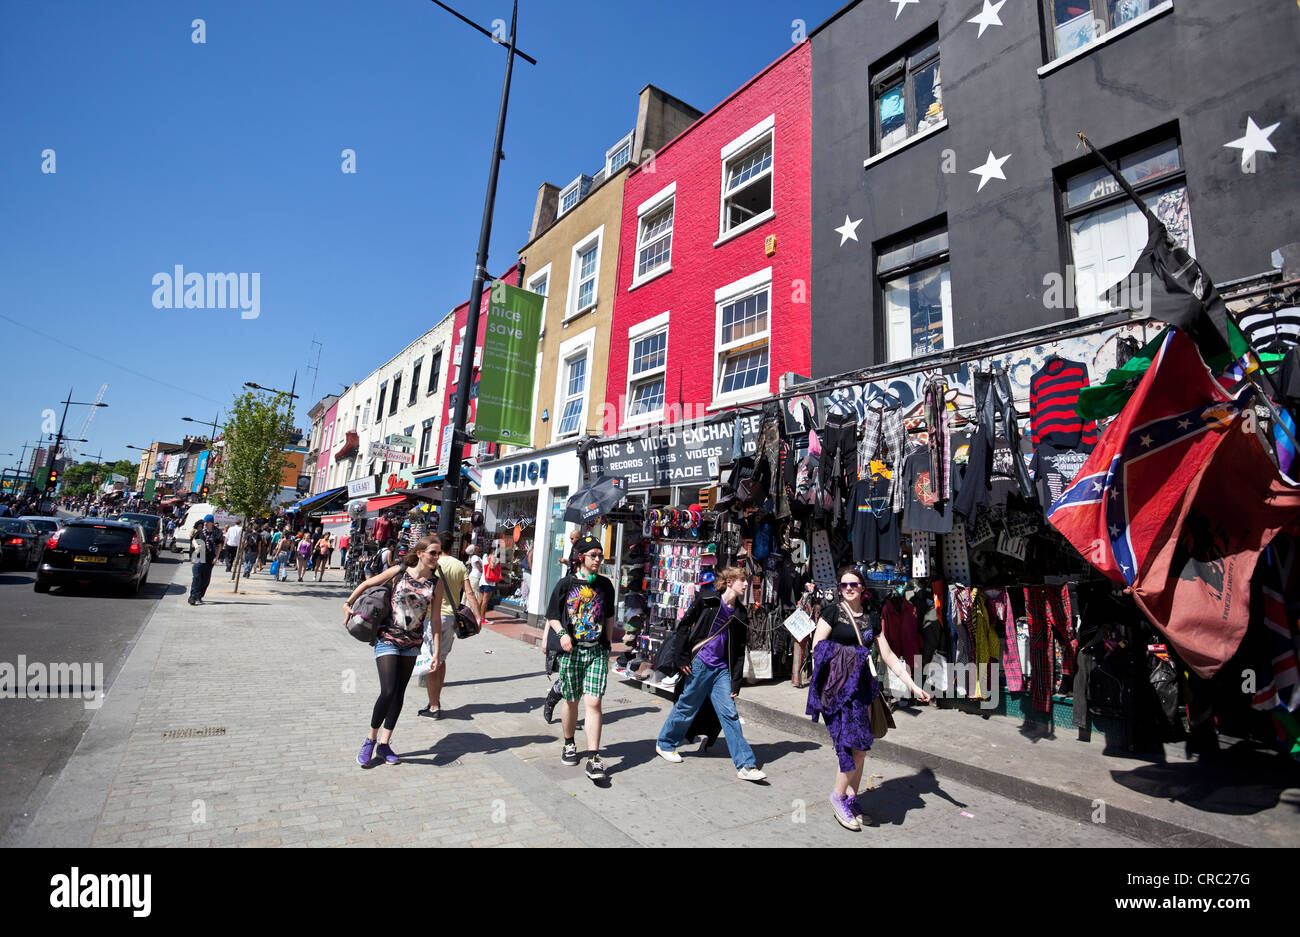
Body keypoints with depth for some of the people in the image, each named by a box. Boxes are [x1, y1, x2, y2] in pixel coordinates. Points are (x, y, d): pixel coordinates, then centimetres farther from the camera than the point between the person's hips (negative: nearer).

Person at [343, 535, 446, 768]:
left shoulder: (436, 583, -3)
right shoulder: (399, 571, -9)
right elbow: (367, 584, 5)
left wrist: (437, 651, -3)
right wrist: (348, 604, 5)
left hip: (412, 644, 3)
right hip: (387, 639, -3)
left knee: (399, 694, 9)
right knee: (388, 691, -12)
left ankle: (384, 744, 24)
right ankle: (370, 739, 11)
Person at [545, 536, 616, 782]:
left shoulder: (605, 585, 5)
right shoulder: (566, 584, -3)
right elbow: (552, 616, 4)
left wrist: (607, 644, 13)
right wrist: (562, 633, -14)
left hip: (597, 650, 1)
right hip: (571, 650, -1)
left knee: (593, 702, -8)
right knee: (571, 701, 13)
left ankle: (593, 758, -2)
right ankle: (569, 744, 36)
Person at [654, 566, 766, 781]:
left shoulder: (741, 615, 5)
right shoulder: (707, 600, -6)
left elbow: (739, 651, 8)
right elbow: (684, 625, -2)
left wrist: (736, 682, 4)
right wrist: (682, 657, -6)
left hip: (721, 669, 4)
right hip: (699, 664, -4)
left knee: (730, 714, 0)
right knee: (687, 707, 8)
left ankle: (745, 765, 4)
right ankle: (665, 744, 29)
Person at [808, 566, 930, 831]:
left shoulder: (871, 619, 11)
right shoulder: (832, 612, -3)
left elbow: (888, 656, 12)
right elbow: (816, 649, -6)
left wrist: (913, 686, 8)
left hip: (862, 685, 5)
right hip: (837, 685, -5)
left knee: (859, 747, 8)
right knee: (857, 743, -11)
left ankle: (851, 799, 24)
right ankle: (838, 797, 9)